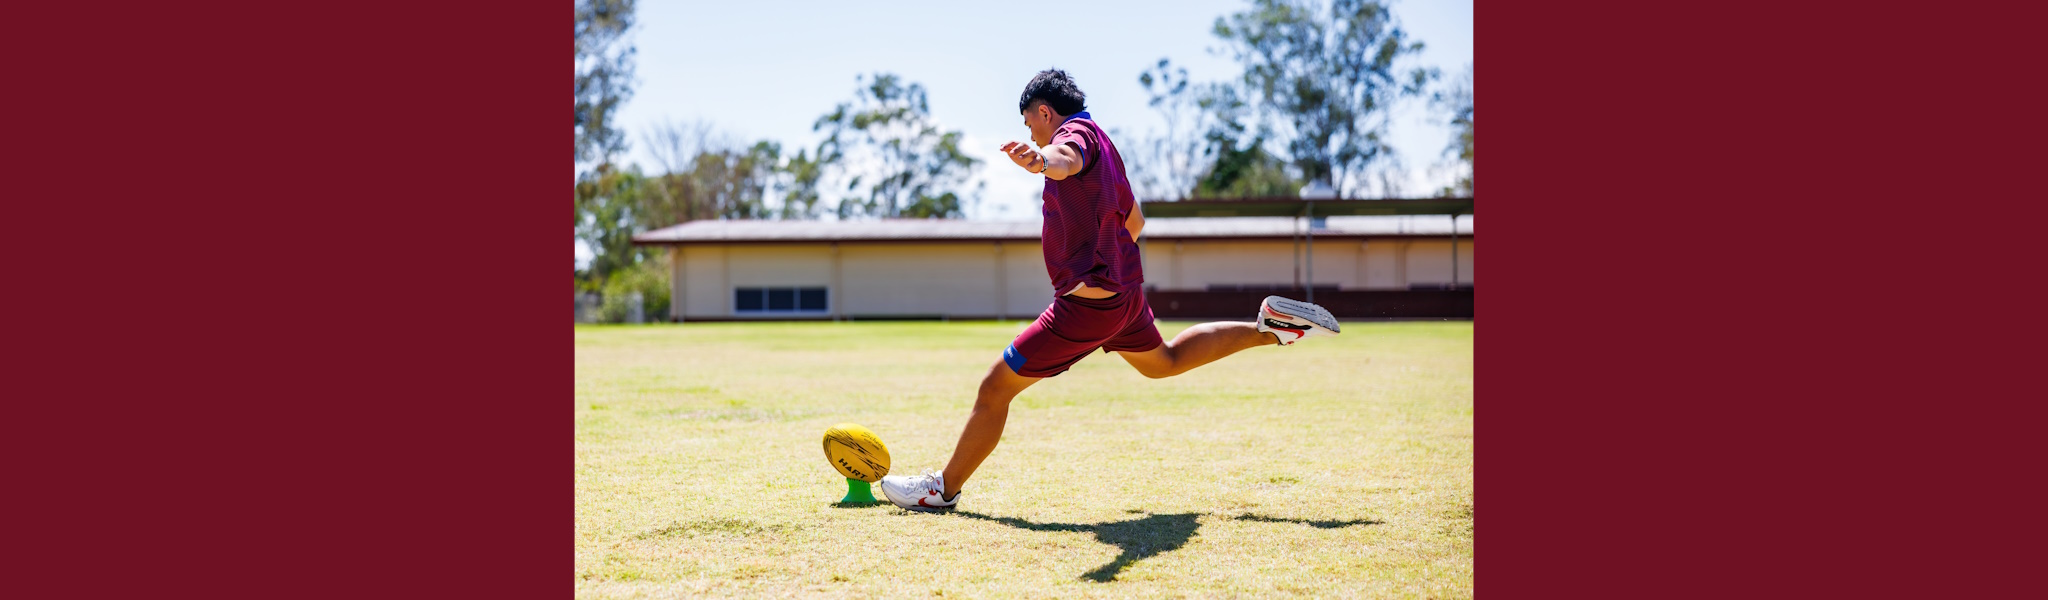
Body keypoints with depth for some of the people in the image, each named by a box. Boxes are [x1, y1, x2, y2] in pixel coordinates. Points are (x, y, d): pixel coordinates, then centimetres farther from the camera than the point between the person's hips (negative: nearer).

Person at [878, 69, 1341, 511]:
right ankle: (1269, 325, 30)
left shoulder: (1078, 130, -12)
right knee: (1164, 361, 35)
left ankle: (944, 489, 5)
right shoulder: (1104, 145, 17)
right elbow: (1134, 221, 28)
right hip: (1124, 289, 10)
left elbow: (1067, 158, -39)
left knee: (996, 388, -3)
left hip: (1089, 303, -10)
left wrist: (1040, 161, -62)